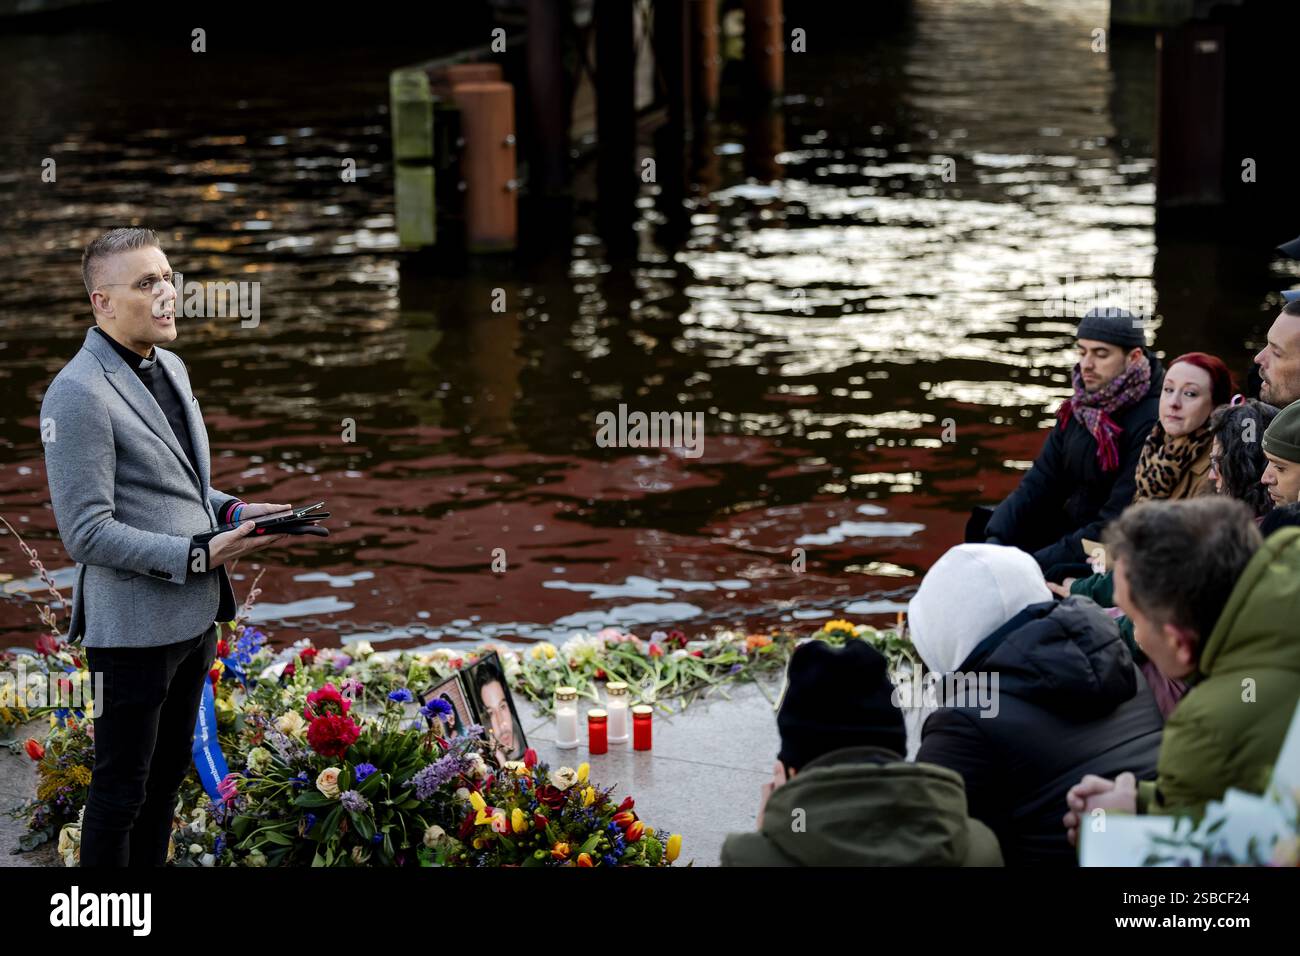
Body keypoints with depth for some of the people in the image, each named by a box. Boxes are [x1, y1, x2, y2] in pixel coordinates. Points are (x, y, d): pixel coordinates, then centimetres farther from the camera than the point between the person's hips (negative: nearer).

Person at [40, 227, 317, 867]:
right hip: (134, 628, -8)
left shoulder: (171, 368, 9)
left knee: (167, 777, 19)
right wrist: (199, 556, -22)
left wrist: (233, 511, 3)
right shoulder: (79, 394, -19)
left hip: (195, 616, 8)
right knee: (121, 791, 4)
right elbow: (87, 533, -21)